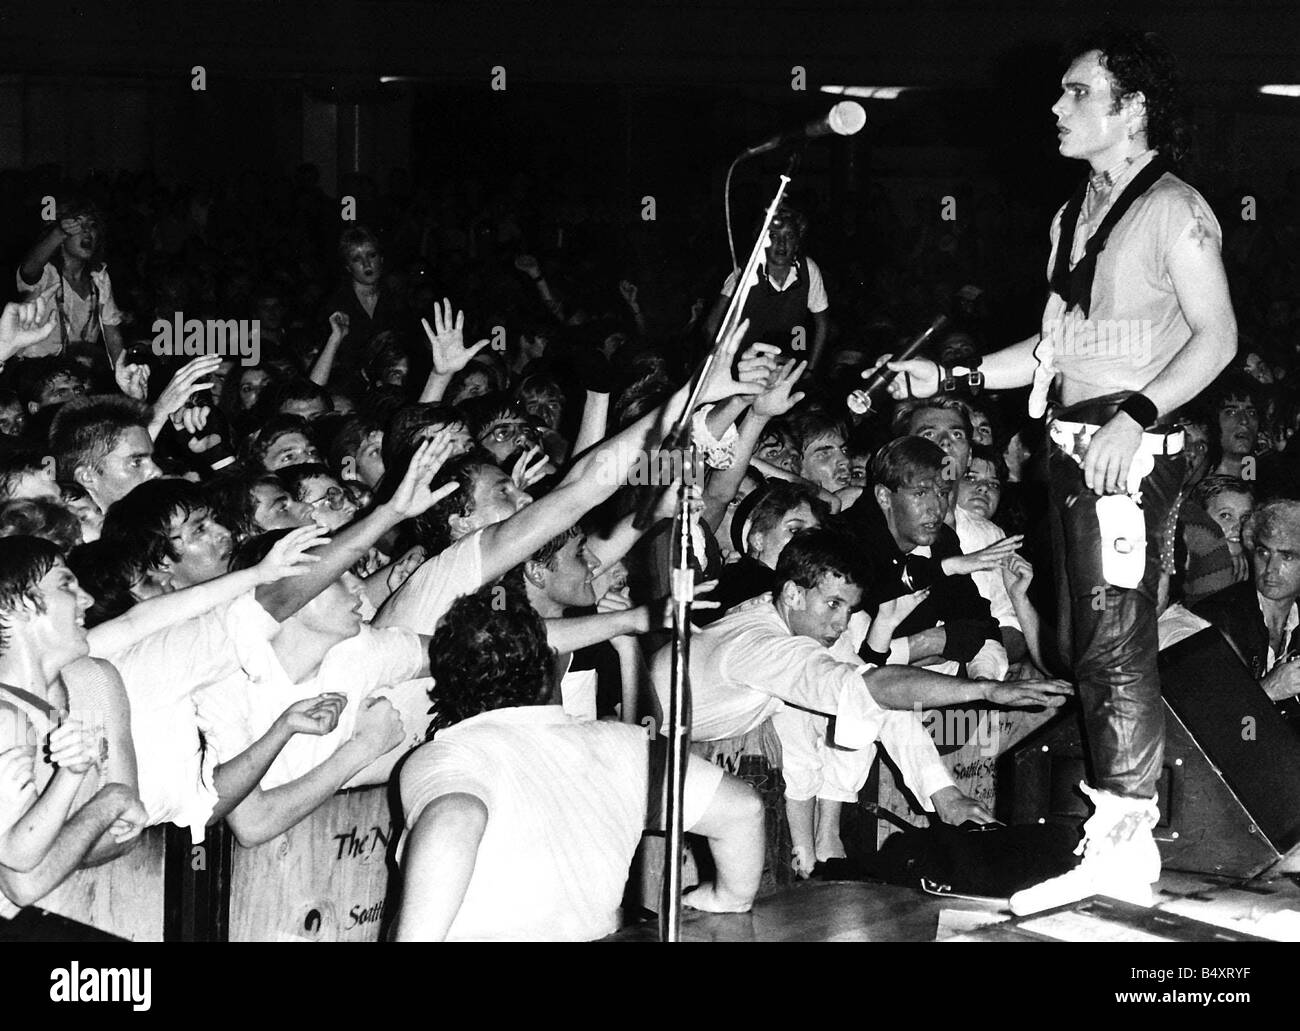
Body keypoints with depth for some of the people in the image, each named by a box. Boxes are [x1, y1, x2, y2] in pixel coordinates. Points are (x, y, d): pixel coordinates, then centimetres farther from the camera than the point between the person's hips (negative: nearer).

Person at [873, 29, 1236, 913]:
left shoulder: (1173, 207, -6)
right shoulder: (1074, 217, 19)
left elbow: (1218, 337, -12)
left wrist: (1137, 414, -23)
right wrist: (948, 376, 15)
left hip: (1133, 450, -9)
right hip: (1074, 449, 9)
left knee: (1116, 644, -9)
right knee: (1095, 647, 9)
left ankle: (1124, 841, -6)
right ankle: (1118, 839, 15)